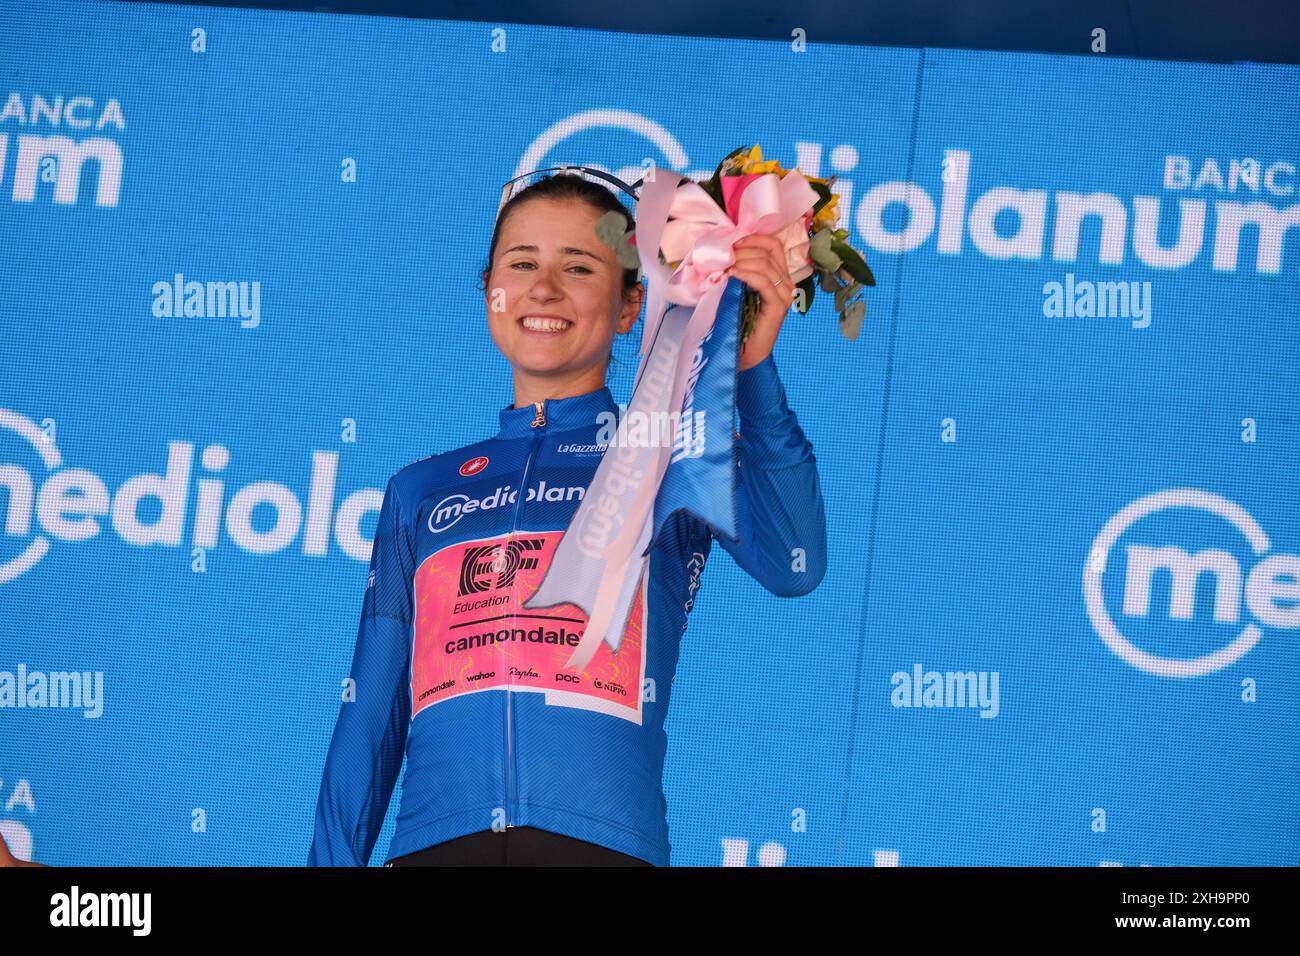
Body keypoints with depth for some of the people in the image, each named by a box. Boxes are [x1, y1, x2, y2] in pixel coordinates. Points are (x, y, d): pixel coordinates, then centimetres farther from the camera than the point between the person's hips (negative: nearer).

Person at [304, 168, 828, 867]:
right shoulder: (420, 491, 16)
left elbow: (793, 566, -12)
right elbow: (368, 720, 15)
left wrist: (752, 367, -18)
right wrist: (334, 858, 8)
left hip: (603, 840, -2)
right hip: (432, 841, 2)